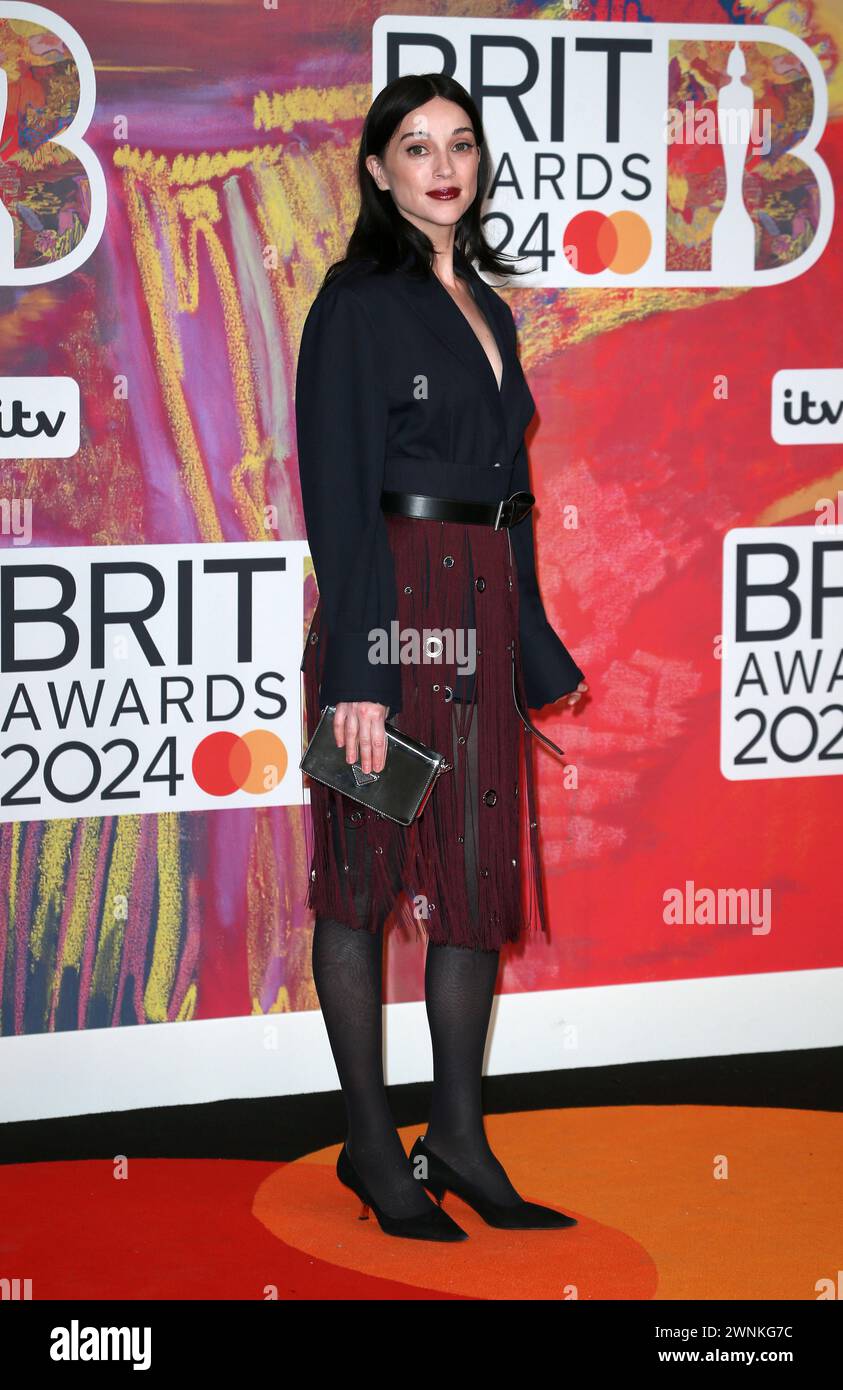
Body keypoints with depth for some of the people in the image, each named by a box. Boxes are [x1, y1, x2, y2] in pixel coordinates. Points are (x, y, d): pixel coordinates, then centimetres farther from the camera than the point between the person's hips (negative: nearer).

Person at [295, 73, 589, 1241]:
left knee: (482, 873, 8)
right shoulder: (360, 299, -5)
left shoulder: (485, 307, 17)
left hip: (484, 615, 8)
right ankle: (374, 1146, 8)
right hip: (393, 604, -7)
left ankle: (460, 1142, 15)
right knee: (369, 874, 0)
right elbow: (339, 493, -12)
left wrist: (535, 650, 16)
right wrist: (359, 671, -18)